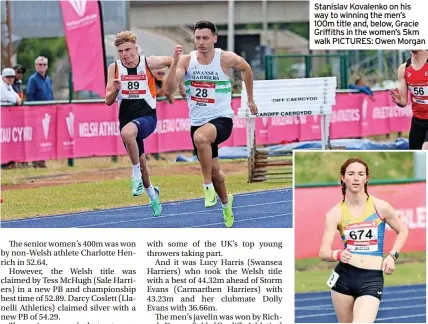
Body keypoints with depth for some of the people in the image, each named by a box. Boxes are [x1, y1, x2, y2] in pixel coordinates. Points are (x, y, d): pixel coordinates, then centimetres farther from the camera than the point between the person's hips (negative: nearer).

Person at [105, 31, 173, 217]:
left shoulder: (149, 63, -7)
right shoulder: (114, 68, 0)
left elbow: (173, 62, 13)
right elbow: (108, 101, 3)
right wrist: (115, 89, -17)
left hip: (147, 117, -4)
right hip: (126, 119, 4)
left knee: (127, 132, -38)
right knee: (141, 164, 14)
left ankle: (137, 176, -25)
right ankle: (152, 194, 42)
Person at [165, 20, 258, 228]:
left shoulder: (226, 59, -9)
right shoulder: (186, 60, -5)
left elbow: (246, 69, 13)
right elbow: (169, 89, -15)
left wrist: (250, 99, 19)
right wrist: (175, 62, -26)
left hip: (221, 119, -4)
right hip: (198, 122, 4)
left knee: (200, 137, -38)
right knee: (213, 170, 14)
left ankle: (208, 187, -24)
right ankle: (225, 202, 45)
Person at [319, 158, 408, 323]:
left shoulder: (380, 207, -2)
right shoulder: (335, 213, -1)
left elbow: (403, 231, 15)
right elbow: (323, 253, -6)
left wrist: (392, 256, 0)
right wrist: (338, 255, -28)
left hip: (372, 279, -2)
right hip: (344, 276, 2)